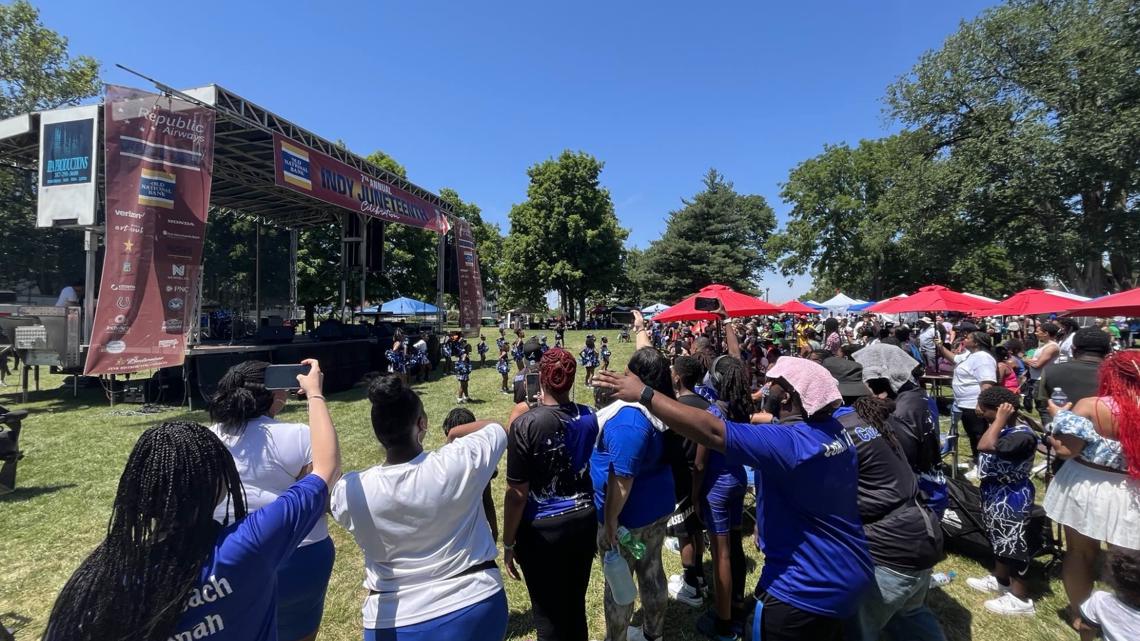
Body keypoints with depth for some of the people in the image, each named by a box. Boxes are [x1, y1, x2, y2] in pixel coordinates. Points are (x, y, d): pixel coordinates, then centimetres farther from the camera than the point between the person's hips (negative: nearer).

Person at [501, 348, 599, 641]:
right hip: (584, 522, 5)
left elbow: (517, 494, -16)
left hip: (542, 530, -4)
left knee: (548, 614, 15)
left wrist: (508, 543, -6)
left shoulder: (525, 424, -21)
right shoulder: (591, 418, -7)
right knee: (576, 605, 23)